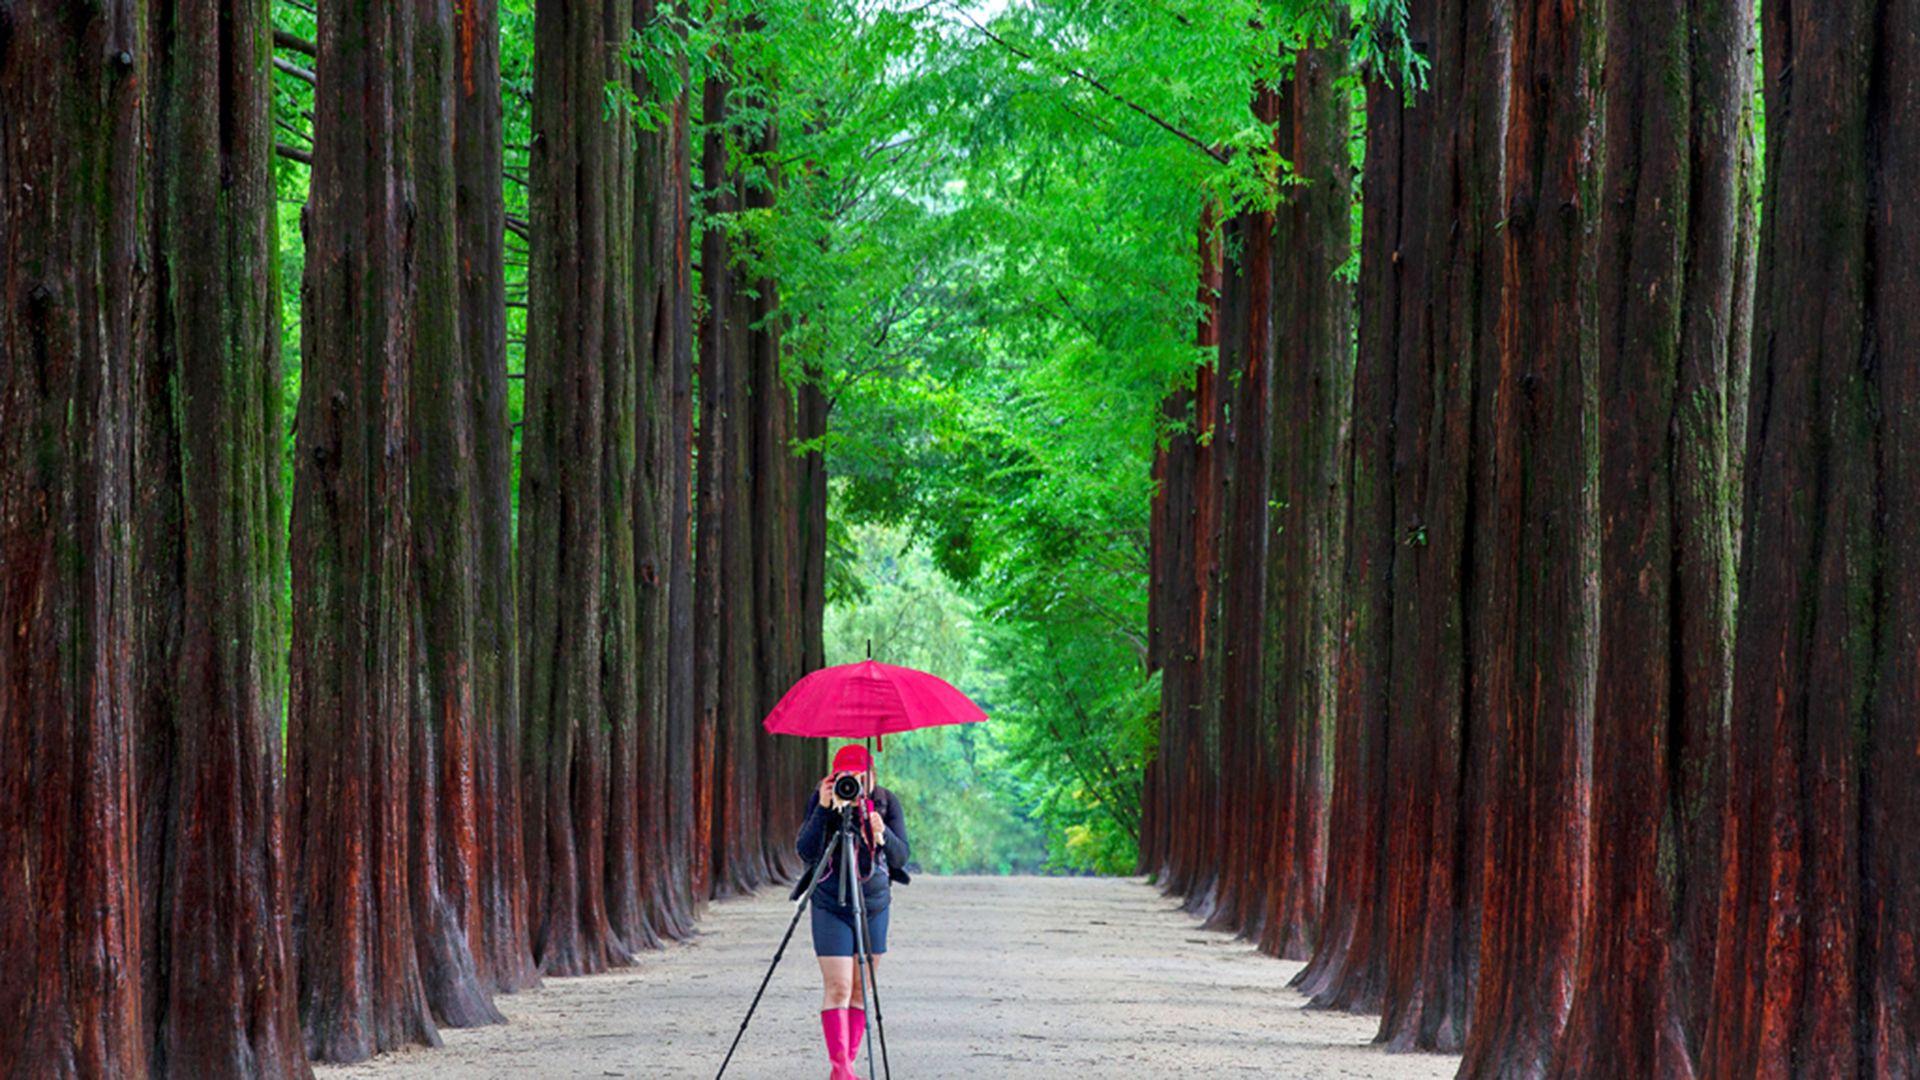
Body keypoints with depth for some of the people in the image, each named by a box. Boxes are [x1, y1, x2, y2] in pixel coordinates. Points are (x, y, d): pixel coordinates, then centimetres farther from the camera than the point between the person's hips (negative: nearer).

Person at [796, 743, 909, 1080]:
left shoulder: (886, 802, -5)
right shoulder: (820, 800, -8)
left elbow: (901, 855, -11)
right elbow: (806, 852, -17)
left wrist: (882, 834, -31)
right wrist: (823, 810, -28)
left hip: (873, 905, 2)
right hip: (831, 906, -2)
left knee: (861, 988, 4)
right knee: (838, 987, -11)